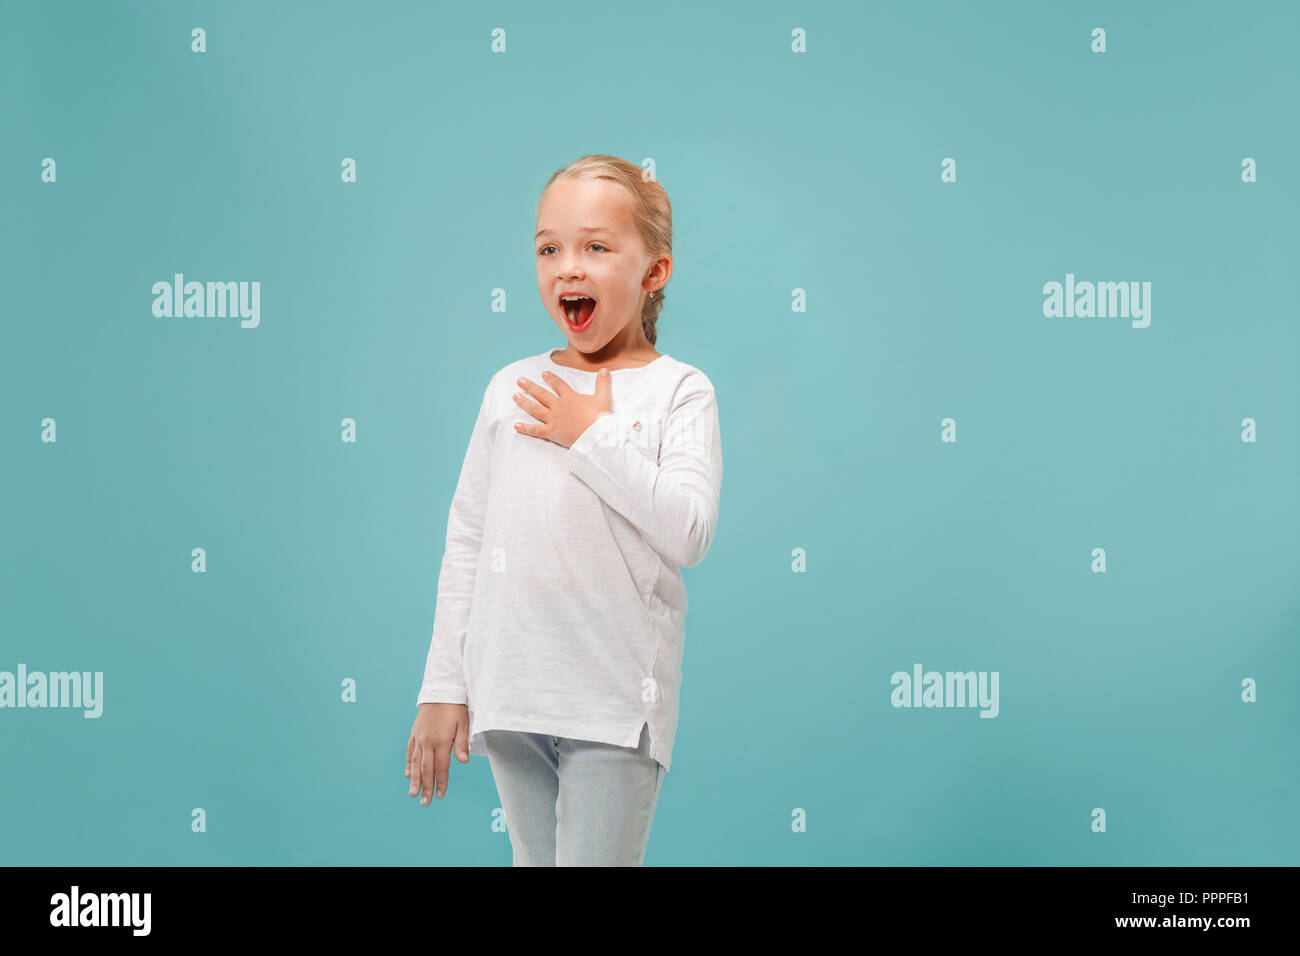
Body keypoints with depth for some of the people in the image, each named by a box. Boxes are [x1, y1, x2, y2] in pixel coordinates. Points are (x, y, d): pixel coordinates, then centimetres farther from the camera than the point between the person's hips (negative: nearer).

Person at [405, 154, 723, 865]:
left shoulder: (678, 391, -3)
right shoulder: (512, 388, 8)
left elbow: (689, 534, -17)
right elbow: (466, 539, 10)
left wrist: (591, 433, -14)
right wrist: (444, 686, 7)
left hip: (614, 703, -4)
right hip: (509, 694, 4)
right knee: (534, 860, 13)